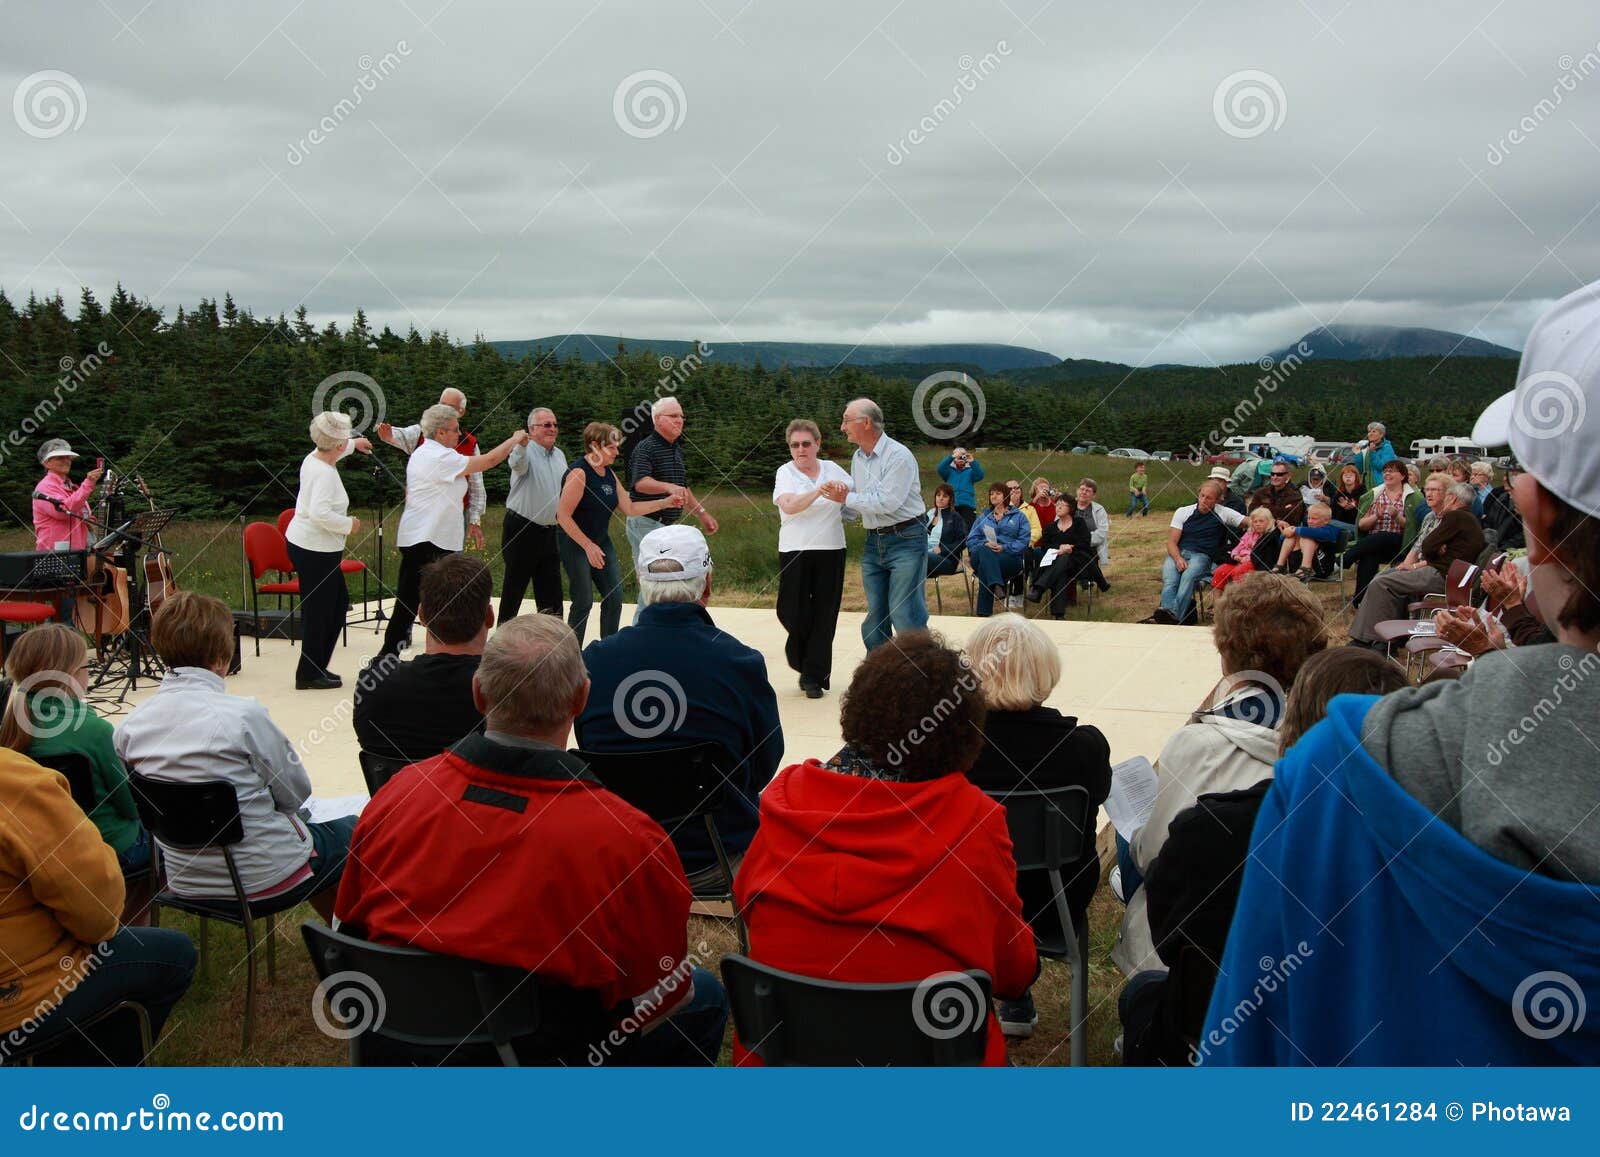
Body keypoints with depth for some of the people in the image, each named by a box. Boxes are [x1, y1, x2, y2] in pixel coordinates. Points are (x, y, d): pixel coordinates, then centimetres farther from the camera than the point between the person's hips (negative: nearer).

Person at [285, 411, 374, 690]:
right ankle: (309, 675, 8)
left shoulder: (313, 458, 8)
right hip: (315, 550, -11)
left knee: (339, 603, 18)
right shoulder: (324, 473, -21)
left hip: (304, 544, 11)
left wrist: (354, 444, 46)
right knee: (318, 610, -2)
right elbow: (320, 513, -31)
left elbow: (333, 452, 34)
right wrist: (349, 524, -17)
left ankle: (316, 667, 26)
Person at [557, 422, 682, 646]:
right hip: (576, 544, -8)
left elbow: (630, 509, 8)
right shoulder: (579, 472, -18)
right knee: (584, 601, -7)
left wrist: (666, 502, 1)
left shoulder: (610, 474, 7)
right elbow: (563, 515, -21)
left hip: (601, 542, 8)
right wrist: (588, 546, -22)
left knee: (614, 598, 4)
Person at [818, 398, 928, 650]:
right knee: (875, 618, 11)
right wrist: (843, 497, -7)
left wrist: (845, 498, -12)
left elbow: (887, 502, -21)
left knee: (905, 615, -12)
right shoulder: (857, 458, 12)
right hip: (874, 542, 8)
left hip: (905, 540, -8)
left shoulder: (898, 456, -14)